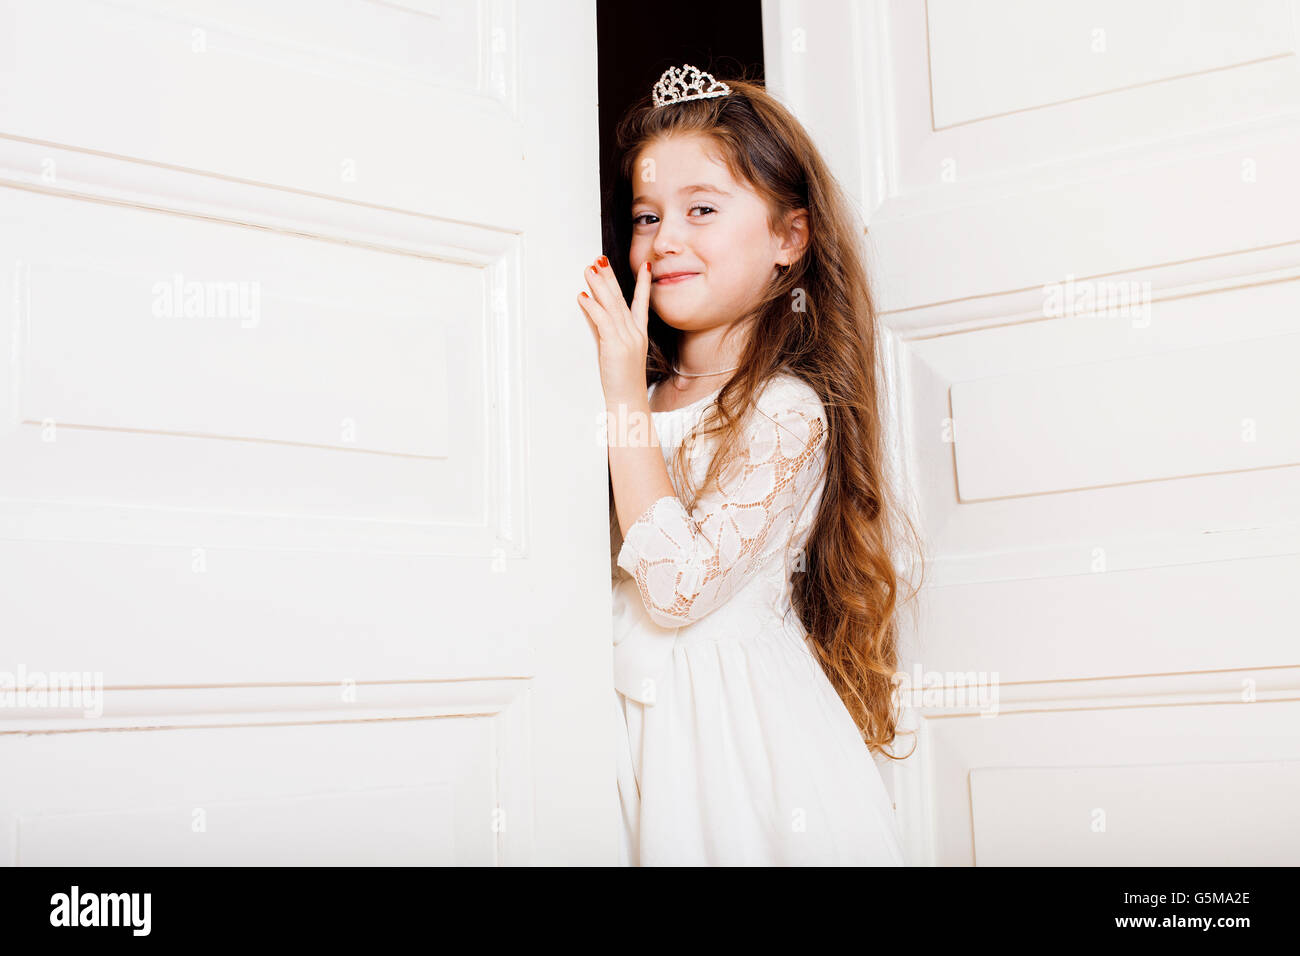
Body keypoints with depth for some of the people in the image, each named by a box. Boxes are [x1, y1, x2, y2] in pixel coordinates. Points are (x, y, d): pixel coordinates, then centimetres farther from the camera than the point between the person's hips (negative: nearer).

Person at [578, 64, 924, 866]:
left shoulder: (786, 410, -13)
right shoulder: (649, 396, 8)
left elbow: (680, 587, -22)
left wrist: (626, 400, -19)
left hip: (738, 734, -6)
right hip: (648, 717, 6)